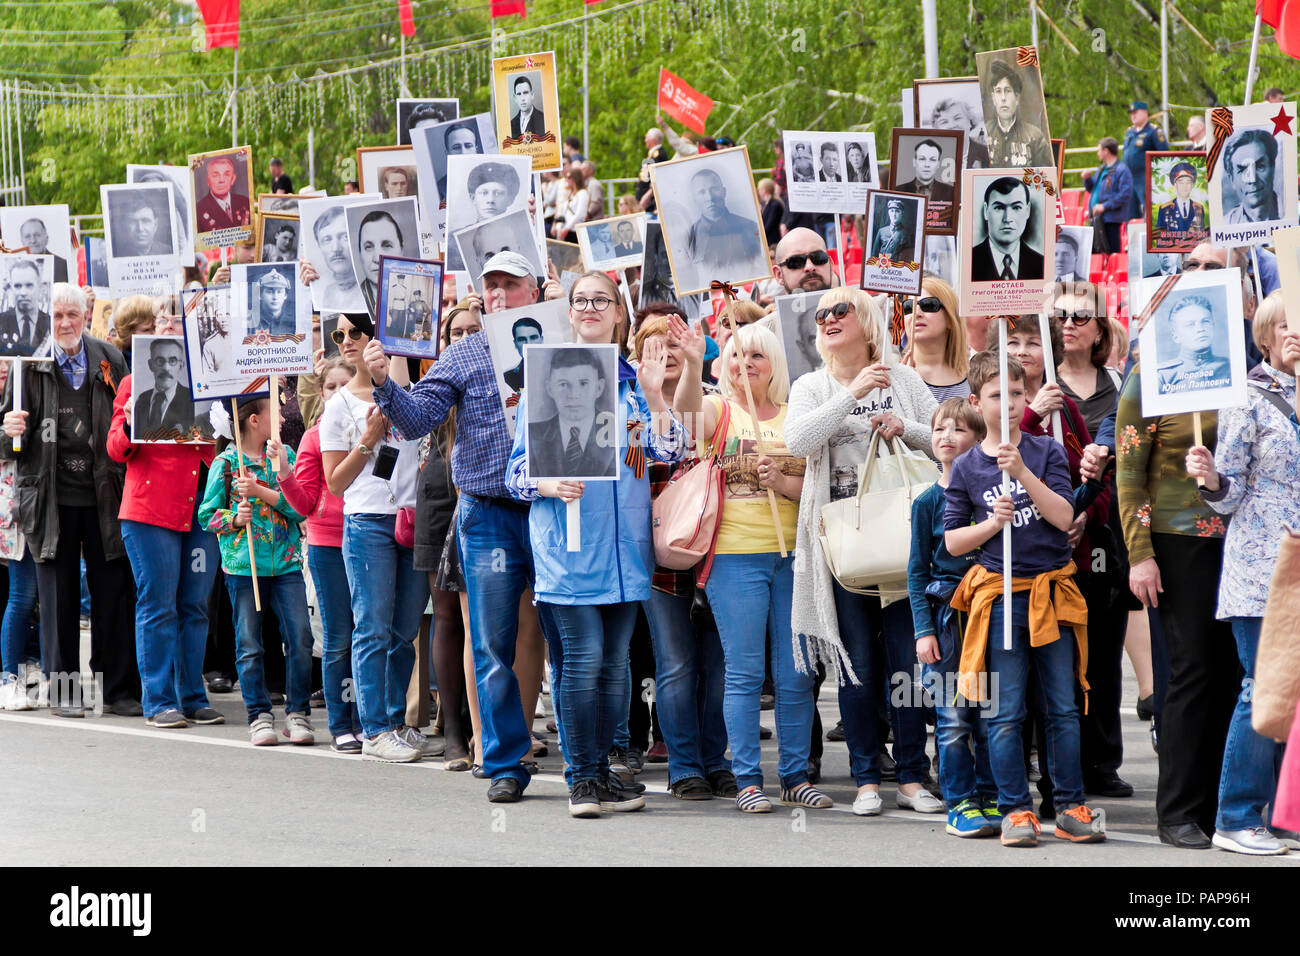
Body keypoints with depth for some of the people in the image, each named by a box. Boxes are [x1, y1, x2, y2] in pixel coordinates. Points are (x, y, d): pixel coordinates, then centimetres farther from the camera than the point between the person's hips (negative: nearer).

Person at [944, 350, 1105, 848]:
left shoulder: (1046, 451, 3)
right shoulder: (966, 467, 3)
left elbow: (1064, 517, -8)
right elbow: (952, 541, 5)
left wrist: (1022, 471, -17)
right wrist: (992, 522, -12)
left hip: (1052, 591, 1)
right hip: (999, 595, -1)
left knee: (1062, 709, 5)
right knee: (1005, 713, -1)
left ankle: (1070, 807, 13)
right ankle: (1016, 810, 6)